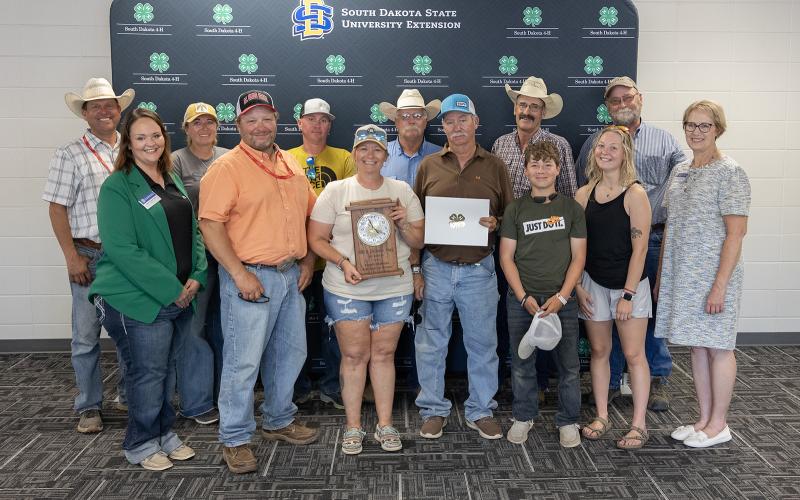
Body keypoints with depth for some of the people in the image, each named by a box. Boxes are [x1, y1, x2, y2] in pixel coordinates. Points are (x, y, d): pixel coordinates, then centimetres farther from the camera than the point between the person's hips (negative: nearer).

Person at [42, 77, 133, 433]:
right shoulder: (70, 155, -1)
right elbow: (58, 208, -3)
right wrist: (72, 257, -10)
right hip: (90, 256, -3)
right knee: (86, 335, 3)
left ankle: (128, 394, 28)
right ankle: (89, 407, 17)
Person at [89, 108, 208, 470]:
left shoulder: (173, 181, 12)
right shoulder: (118, 186, -10)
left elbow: (193, 232, 14)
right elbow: (121, 250, -18)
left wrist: (197, 277, -2)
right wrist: (170, 289, -18)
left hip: (181, 298, 7)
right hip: (138, 300, -6)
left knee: (167, 370, 17)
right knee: (148, 373, 3)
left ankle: (164, 433, 33)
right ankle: (140, 444, 23)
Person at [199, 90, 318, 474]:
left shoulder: (291, 164, 12)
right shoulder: (227, 168, -9)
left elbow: (310, 213, 19)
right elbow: (211, 224, -16)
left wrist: (308, 260, 9)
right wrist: (239, 273, -20)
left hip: (291, 275, 7)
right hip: (250, 277, -7)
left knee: (290, 352, 17)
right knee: (243, 361, -1)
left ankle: (279, 421, 35)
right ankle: (235, 439, 15)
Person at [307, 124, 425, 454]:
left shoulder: (402, 191, 6)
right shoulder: (335, 190, 0)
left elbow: (419, 242, 8)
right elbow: (316, 239, -2)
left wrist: (404, 225, -12)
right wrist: (343, 262, -17)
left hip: (394, 288, 2)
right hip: (346, 289, -1)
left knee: (384, 354, 9)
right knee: (354, 355, 3)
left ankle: (385, 425, 21)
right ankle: (353, 427, 17)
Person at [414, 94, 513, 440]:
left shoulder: (494, 167, 6)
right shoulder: (429, 166, 7)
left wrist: (495, 224, -13)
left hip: (479, 269, 0)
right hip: (436, 267, 1)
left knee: (482, 343, 9)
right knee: (431, 343, 8)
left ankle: (480, 411, 25)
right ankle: (434, 409, 24)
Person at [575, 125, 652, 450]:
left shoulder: (635, 194, -10)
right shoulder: (584, 195, 3)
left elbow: (640, 248, -12)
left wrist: (628, 295, -14)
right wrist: (578, 286, -1)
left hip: (629, 284, -4)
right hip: (594, 284, 4)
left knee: (633, 354, 1)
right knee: (599, 351, 11)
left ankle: (639, 425, 12)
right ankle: (601, 417, 23)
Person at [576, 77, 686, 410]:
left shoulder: (664, 141, 10)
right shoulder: (595, 143, 11)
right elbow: (581, 192, 12)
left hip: (654, 239, 0)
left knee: (654, 310, 6)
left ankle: (658, 379, 21)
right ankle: (610, 380, 19)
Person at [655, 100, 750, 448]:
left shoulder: (729, 173, -9)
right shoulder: (680, 171, 12)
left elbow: (736, 232, -14)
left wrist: (720, 285, -18)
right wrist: (661, 274, 13)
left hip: (714, 275, -7)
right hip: (682, 275, 7)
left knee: (717, 347, 3)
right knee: (697, 347, 12)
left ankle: (718, 425, 17)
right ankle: (704, 420, 24)